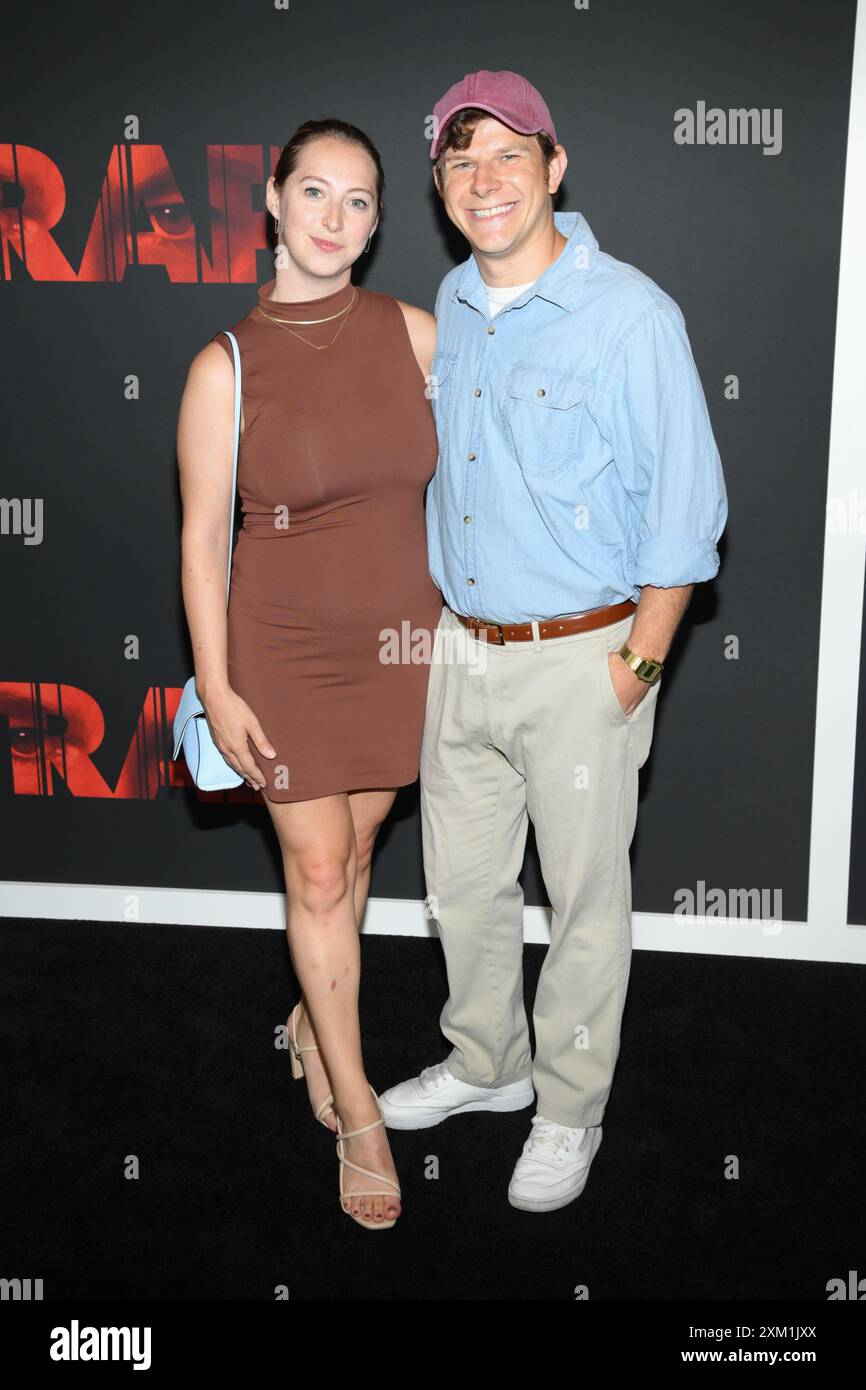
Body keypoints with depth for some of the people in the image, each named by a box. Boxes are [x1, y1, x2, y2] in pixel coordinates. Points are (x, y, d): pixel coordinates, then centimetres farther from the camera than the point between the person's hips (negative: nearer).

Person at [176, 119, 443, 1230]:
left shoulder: (413, 332, -2)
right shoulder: (227, 366, -10)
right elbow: (202, 536, -7)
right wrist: (217, 690, -9)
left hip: (400, 638, 3)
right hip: (286, 646, -3)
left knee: (353, 852, 15)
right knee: (316, 872, 3)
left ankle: (313, 1019, 42)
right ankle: (356, 1109, 20)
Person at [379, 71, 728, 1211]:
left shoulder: (631, 315, -14)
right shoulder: (450, 306, 7)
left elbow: (685, 506, -12)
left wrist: (638, 664, -13)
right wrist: (439, 613, 15)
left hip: (581, 660, -6)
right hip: (461, 648, 6)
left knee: (586, 899, 9)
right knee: (462, 880, 18)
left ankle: (571, 1108, 30)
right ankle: (486, 1064, 40)